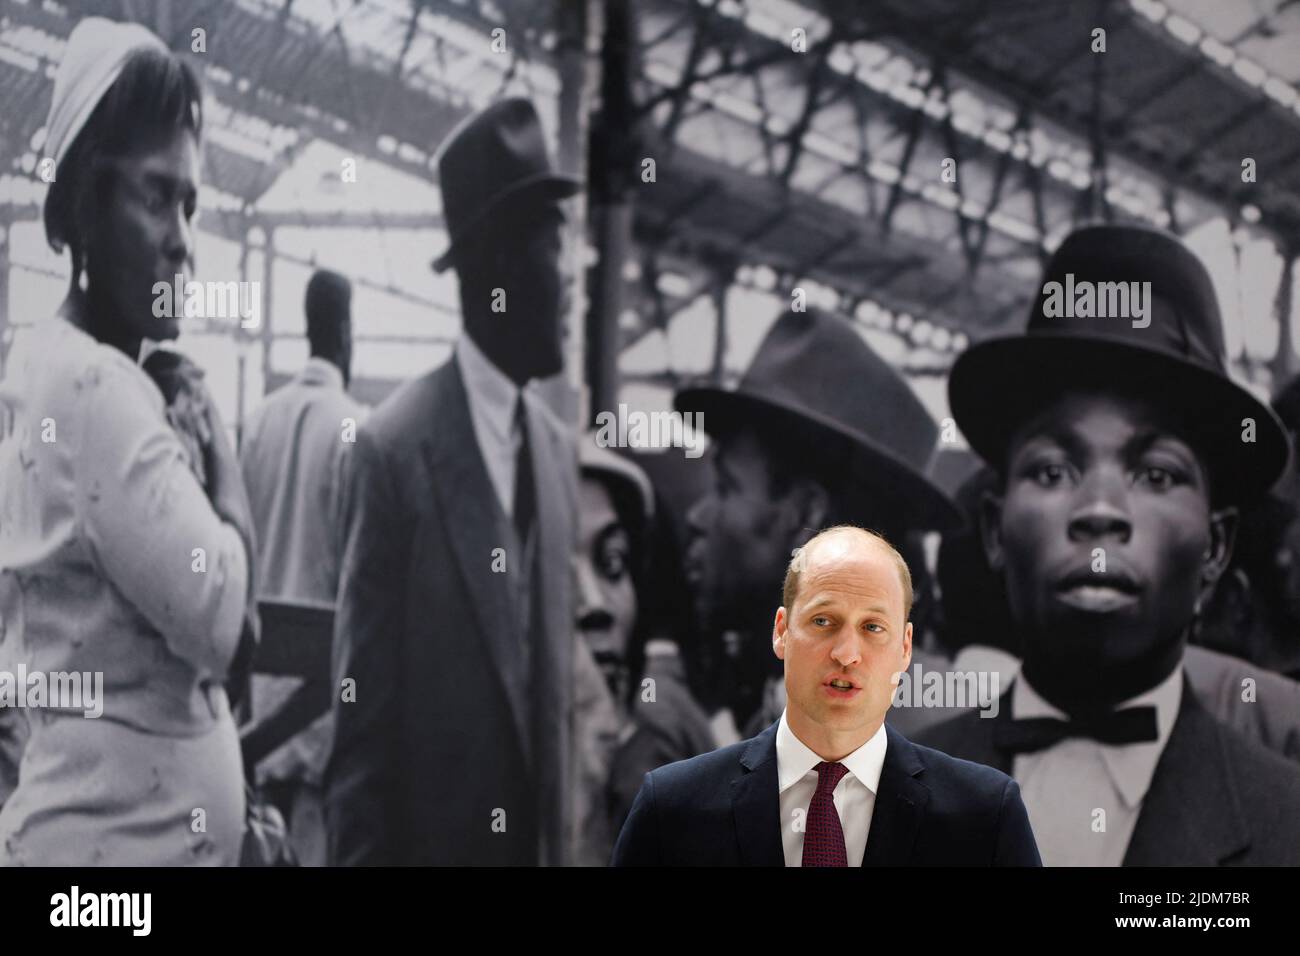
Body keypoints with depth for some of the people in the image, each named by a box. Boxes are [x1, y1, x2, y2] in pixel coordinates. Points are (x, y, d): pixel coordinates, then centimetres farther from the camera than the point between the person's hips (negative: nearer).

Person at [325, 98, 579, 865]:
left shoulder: (561, 450, 8)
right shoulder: (396, 448, -11)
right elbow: (360, 715, -11)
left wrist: (562, 843, 10)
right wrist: (361, 854, -12)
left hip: (538, 841, 6)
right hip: (427, 837, -5)